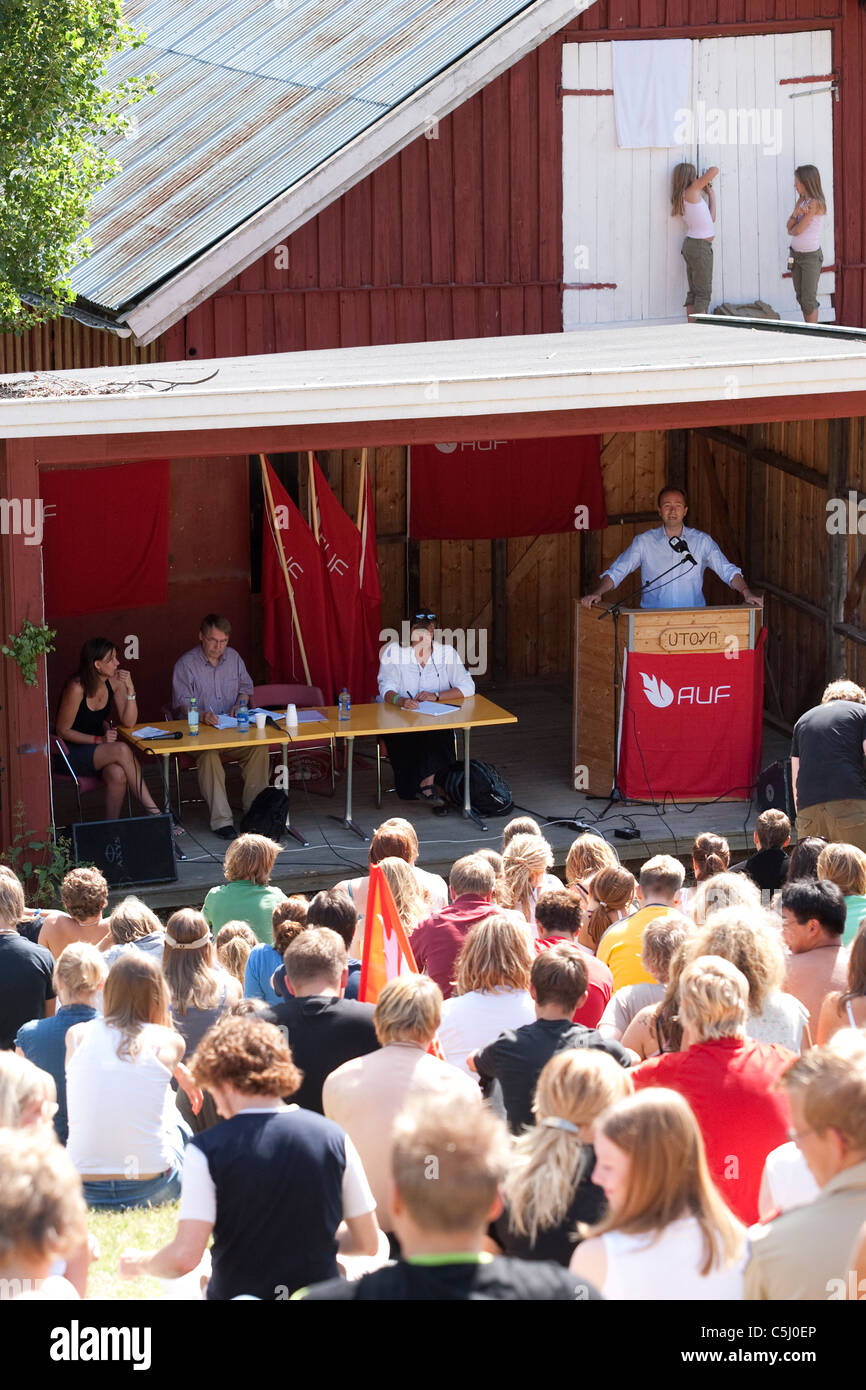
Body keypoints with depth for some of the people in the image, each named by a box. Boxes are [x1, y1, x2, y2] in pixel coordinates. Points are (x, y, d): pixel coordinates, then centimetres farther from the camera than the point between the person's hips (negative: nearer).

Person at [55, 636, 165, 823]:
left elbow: (129, 722, -4)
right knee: (122, 750, -30)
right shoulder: (77, 688, -19)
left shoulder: (114, 682, -2)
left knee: (118, 774, -32)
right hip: (69, 753, -5)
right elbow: (63, 730, -13)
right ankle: (153, 811, -26)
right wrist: (99, 740, -20)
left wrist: (130, 690, -16)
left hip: (97, 751, 5)